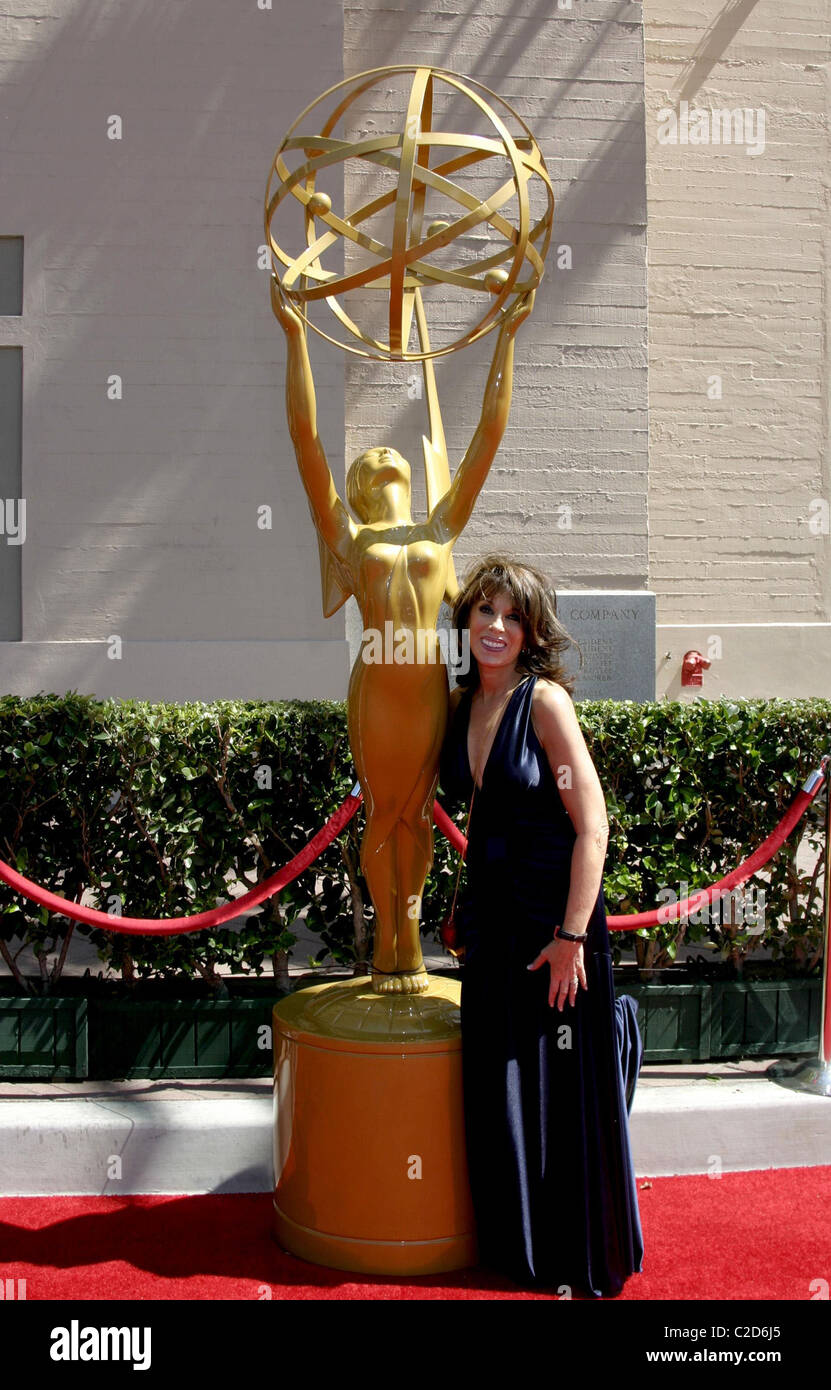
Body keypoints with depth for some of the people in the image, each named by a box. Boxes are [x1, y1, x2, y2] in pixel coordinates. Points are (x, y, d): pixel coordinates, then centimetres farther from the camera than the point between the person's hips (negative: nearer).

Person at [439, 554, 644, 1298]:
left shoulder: (545, 699, -13)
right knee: (499, 1088, 12)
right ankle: (515, 1245, 29)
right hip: (490, 916, 6)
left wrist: (572, 935, -18)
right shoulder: (462, 702, 7)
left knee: (564, 1087, 3)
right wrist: (470, 904, 14)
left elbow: (593, 826, -15)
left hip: (553, 917, -6)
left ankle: (582, 1258, 20)